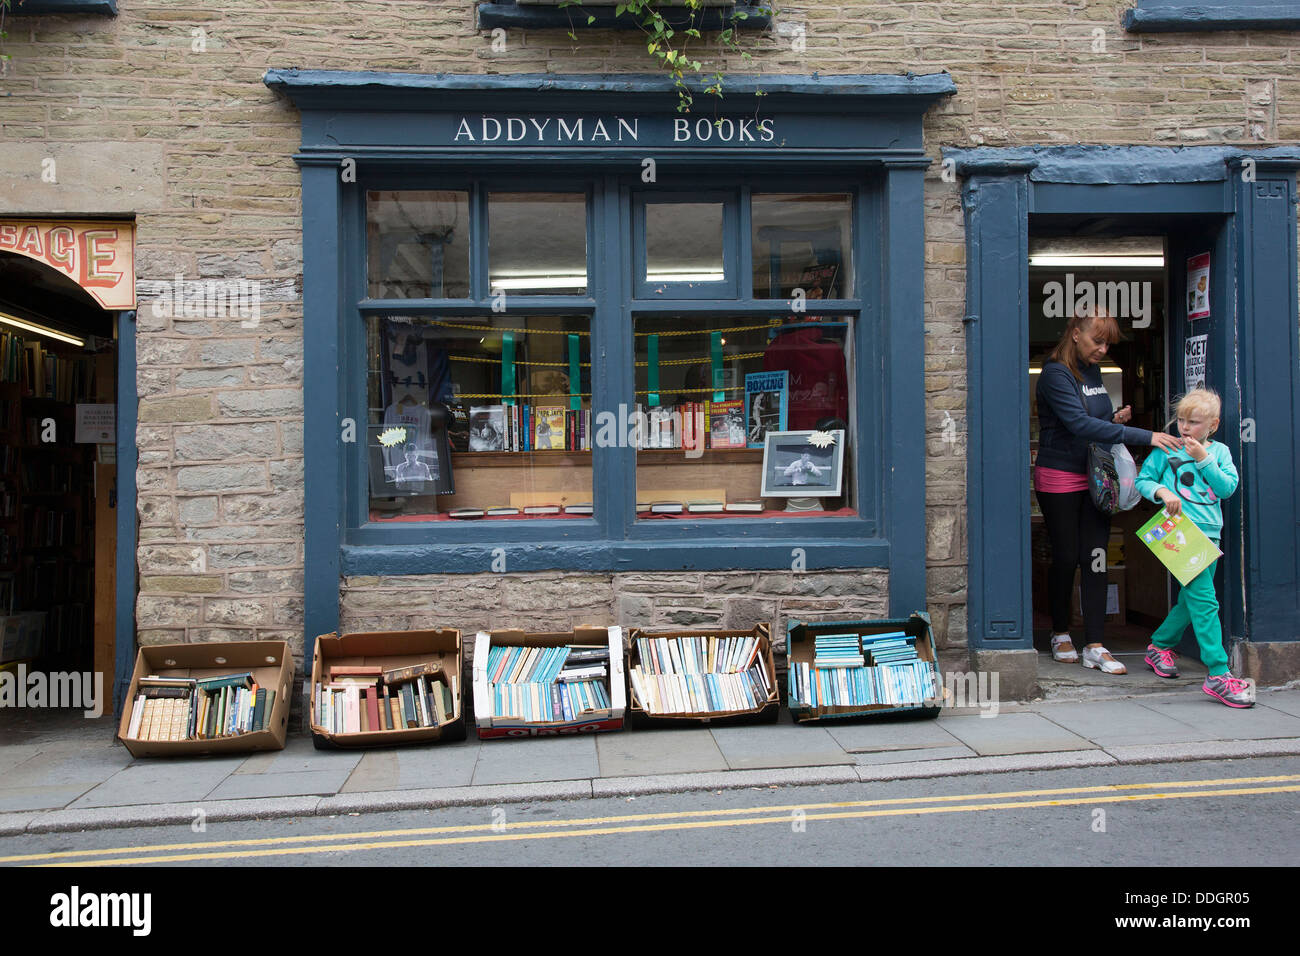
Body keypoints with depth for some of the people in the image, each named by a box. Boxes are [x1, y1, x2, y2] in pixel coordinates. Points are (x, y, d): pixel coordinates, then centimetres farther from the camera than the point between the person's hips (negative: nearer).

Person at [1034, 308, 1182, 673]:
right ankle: (1060, 634, 22)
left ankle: (1095, 646, 3)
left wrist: (1115, 420, -1)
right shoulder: (1055, 374, -14)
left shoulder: (1093, 372, 11)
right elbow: (1080, 424, -25)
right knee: (1065, 557, 2)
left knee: (1095, 557, 0)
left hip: (1095, 478, 6)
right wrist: (1145, 436, -27)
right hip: (1059, 479, -6)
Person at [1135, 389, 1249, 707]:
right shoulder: (1167, 449, 3)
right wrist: (1162, 491, -13)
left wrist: (1204, 460, -8)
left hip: (1210, 534, 5)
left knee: (1192, 599, 15)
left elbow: (1227, 487, 0)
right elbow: (1143, 479, 6)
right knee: (1204, 600, -13)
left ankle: (1159, 645, 36)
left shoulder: (1219, 451, 12)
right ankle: (1218, 675, -13)